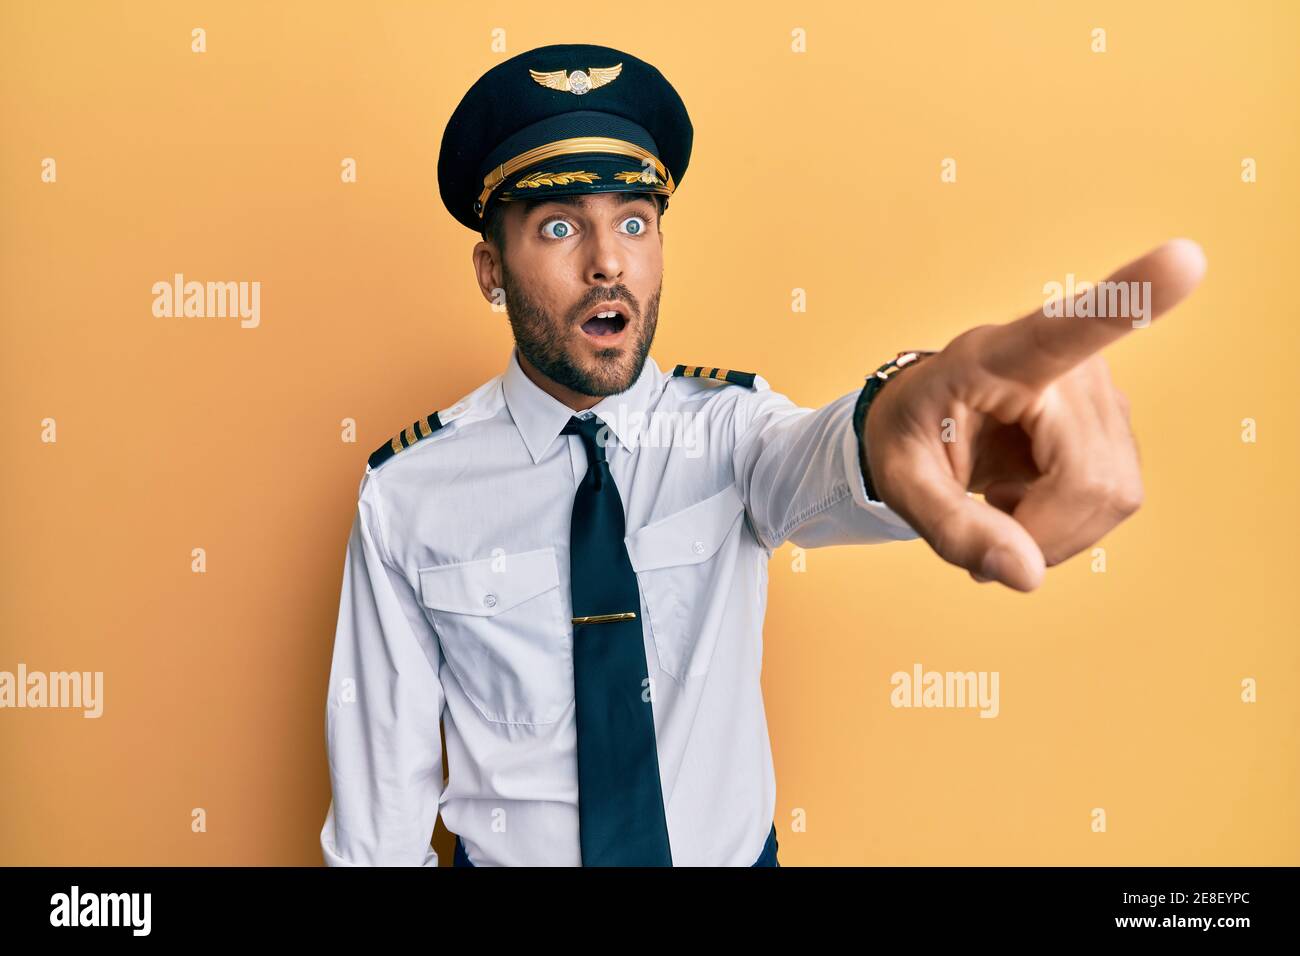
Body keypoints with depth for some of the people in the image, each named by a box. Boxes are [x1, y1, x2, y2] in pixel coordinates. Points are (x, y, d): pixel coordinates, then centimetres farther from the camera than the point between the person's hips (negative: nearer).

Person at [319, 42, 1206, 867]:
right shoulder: (405, 493, -16)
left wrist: (894, 417, -58)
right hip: (507, 855, -1)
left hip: (736, 850, 2)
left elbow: (809, 465, -38)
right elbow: (381, 773, -10)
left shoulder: (728, 426, -14)